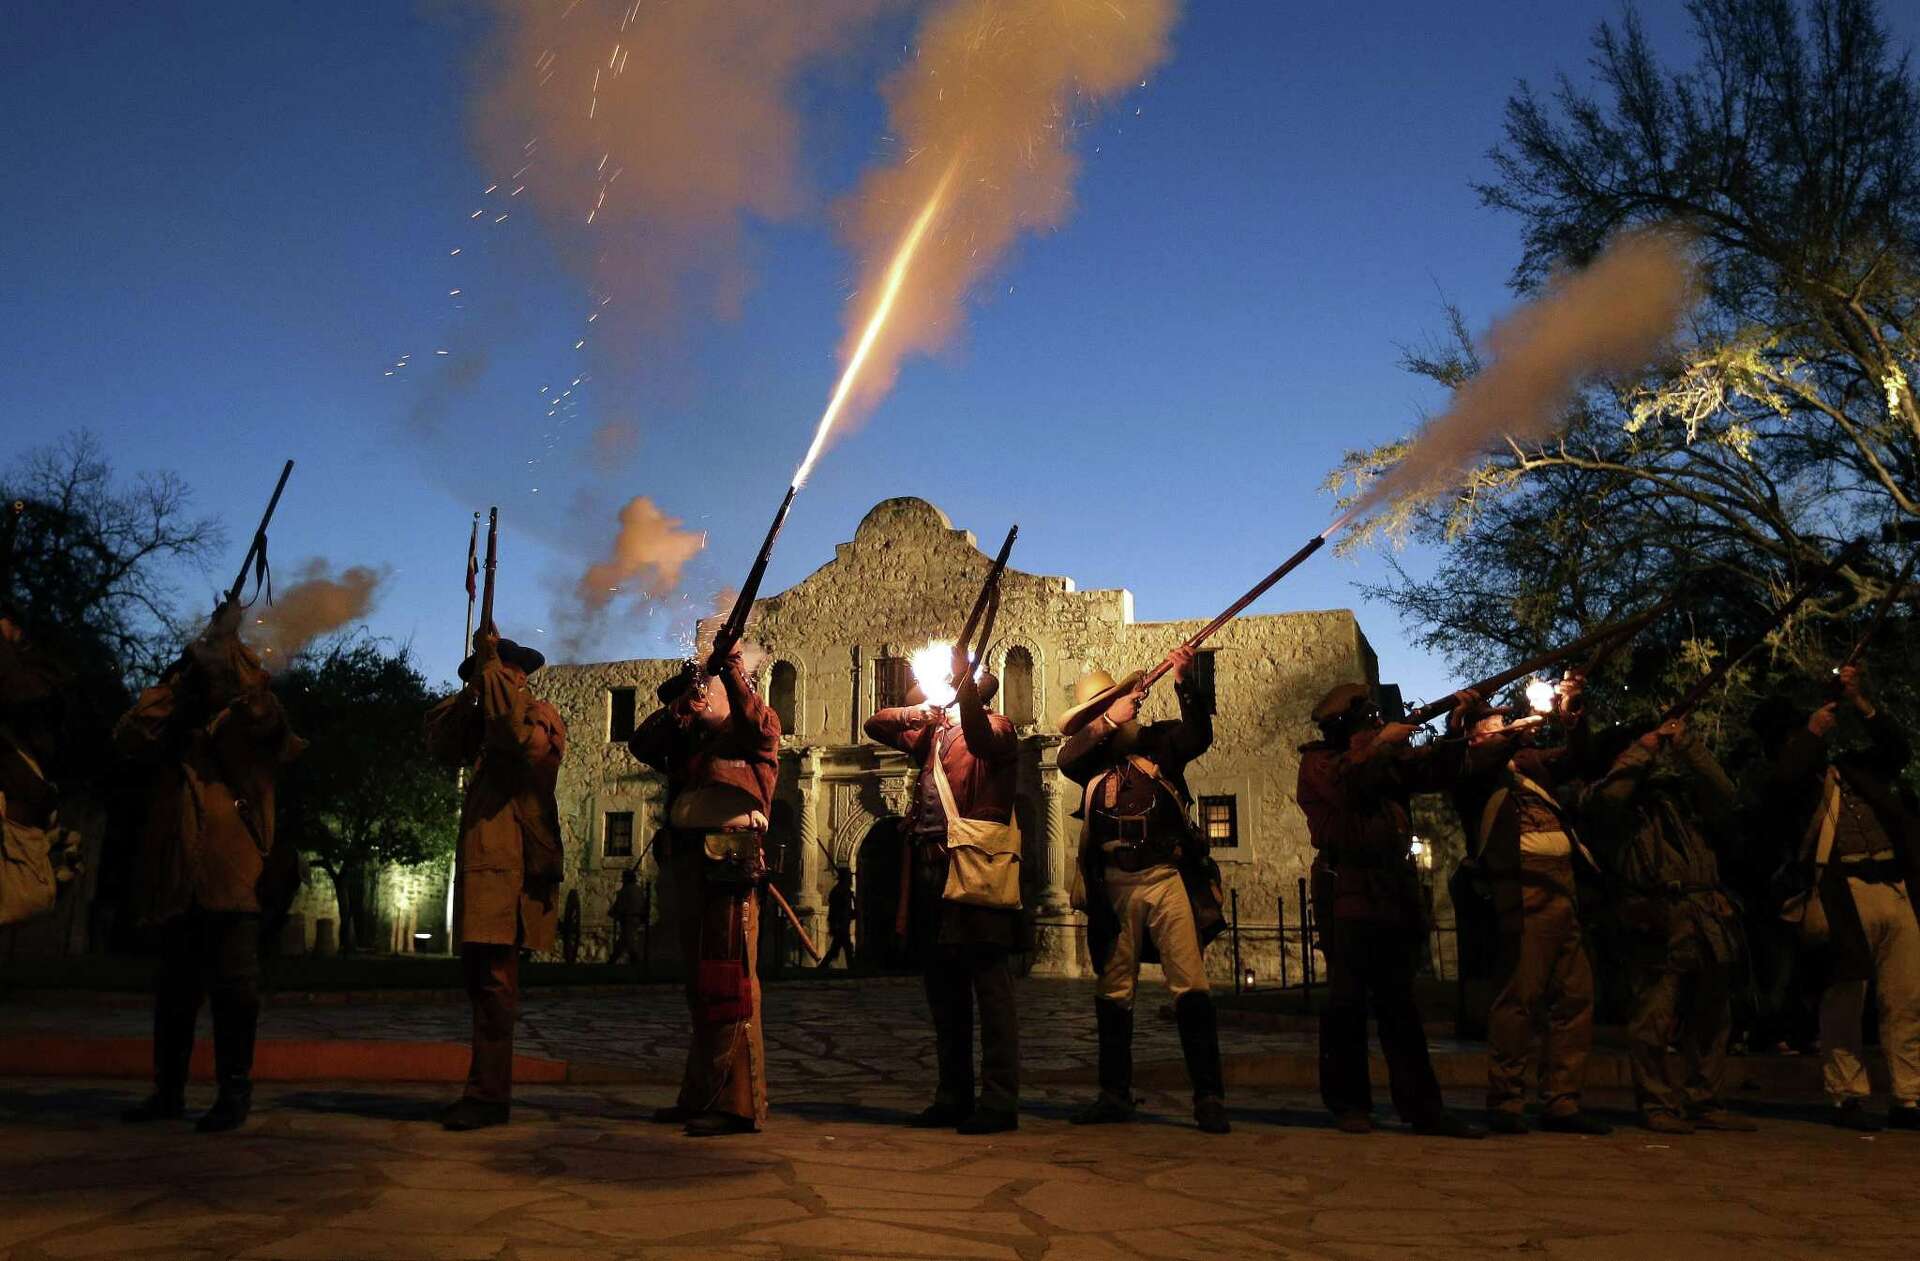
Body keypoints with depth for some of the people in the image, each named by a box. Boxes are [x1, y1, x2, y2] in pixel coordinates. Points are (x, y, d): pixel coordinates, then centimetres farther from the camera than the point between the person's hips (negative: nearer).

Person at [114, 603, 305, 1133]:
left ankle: (234, 1092, -2)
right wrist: (174, 679, 6)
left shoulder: (253, 727, 12)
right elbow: (130, 736, 3)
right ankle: (168, 1091, 20)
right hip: (176, 876, 4)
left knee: (233, 981, -7)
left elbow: (263, 708, -11)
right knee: (174, 986, 11)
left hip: (233, 873, -4)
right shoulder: (172, 729, 23)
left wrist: (229, 646, -4)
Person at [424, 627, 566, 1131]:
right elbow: (441, 742, 12)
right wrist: (471, 690, 4)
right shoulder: (483, 722, 24)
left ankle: (488, 1095, -12)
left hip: (513, 865, -9)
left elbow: (523, 734, -21)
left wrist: (491, 664, -16)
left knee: (494, 978, -13)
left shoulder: (540, 713, 0)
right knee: (479, 977, 11)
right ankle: (488, 1091, 18)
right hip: (481, 863, 9)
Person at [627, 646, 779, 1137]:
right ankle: (701, 1095, 17)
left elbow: (762, 725, -15)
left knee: (729, 979, -11)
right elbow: (642, 744, 13)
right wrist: (677, 707, 3)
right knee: (701, 982, 10)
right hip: (688, 862, 7)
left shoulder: (749, 735, 7)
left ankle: (740, 1102, -12)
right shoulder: (687, 740, 25)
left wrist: (733, 670, -17)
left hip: (729, 861, -7)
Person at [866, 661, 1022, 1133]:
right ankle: (953, 1096, 20)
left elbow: (980, 737, -22)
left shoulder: (996, 727, 1)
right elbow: (875, 725, 27)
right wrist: (913, 712, 8)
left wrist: (966, 683, -36)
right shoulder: (933, 732, 22)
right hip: (930, 867, 8)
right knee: (942, 987, 12)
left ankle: (999, 1101, -2)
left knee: (988, 982, -6)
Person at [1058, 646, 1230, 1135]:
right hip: (1114, 887, 3)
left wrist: (1184, 682, -25)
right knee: (1113, 993, 9)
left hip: (1166, 879, -3)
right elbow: (1066, 758, -11)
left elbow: (1199, 735, -13)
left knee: (1191, 986, -9)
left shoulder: (1158, 740, 6)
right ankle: (1115, 1095, 19)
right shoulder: (1088, 757, 11)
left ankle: (1209, 1097, -4)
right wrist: (1110, 720, -19)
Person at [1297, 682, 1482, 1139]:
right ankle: (1348, 1102, 8)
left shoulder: (1388, 758, 18)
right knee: (1347, 1000, -2)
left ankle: (1422, 1106, 9)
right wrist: (1384, 744, -13)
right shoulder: (1318, 762, 1)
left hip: (1395, 894, 6)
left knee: (1399, 1002, 7)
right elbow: (1350, 783, -19)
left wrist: (1455, 730, -1)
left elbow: (1436, 773, 12)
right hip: (1347, 894, -6)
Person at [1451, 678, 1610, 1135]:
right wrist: (1516, 731, -22)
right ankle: (1504, 1104, -3)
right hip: (1523, 890, -7)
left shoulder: (1530, 762, 24)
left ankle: (1562, 1103, 13)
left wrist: (1573, 715, 4)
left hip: (1563, 891, 7)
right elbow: (1480, 761, -14)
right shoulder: (1472, 771, 7)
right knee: (1519, 997, -9)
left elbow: (1576, 757, 19)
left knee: (1575, 996, 6)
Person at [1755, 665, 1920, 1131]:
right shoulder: (1786, 783, 8)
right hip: (1843, 894, -4)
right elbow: (1784, 781, -13)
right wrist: (1813, 732, -4)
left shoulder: (1853, 766, 22)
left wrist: (1861, 703, 7)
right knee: (1845, 1003, -4)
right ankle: (1849, 1098, 3)